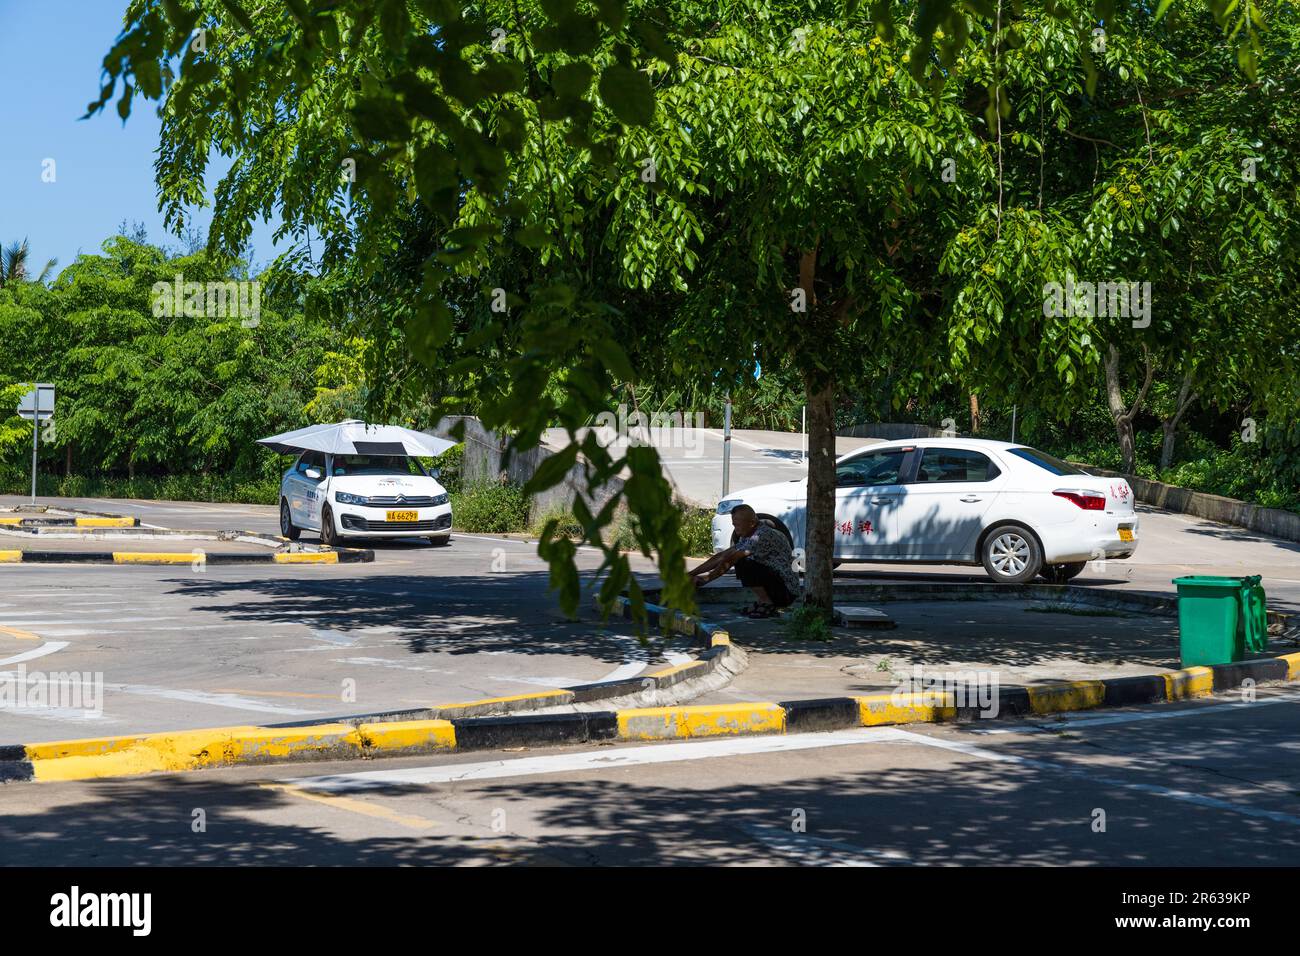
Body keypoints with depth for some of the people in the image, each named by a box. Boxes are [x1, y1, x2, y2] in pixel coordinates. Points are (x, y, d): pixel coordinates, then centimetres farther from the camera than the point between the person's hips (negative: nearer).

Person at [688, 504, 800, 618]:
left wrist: (703, 580, -16)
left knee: (743, 564, -22)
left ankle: (767, 605, -11)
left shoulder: (763, 536, -20)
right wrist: (691, 573, 7)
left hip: (786, 591, -10)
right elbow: (721, 556, 12)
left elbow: (729, 561, -21)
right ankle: (764, 602, 11)